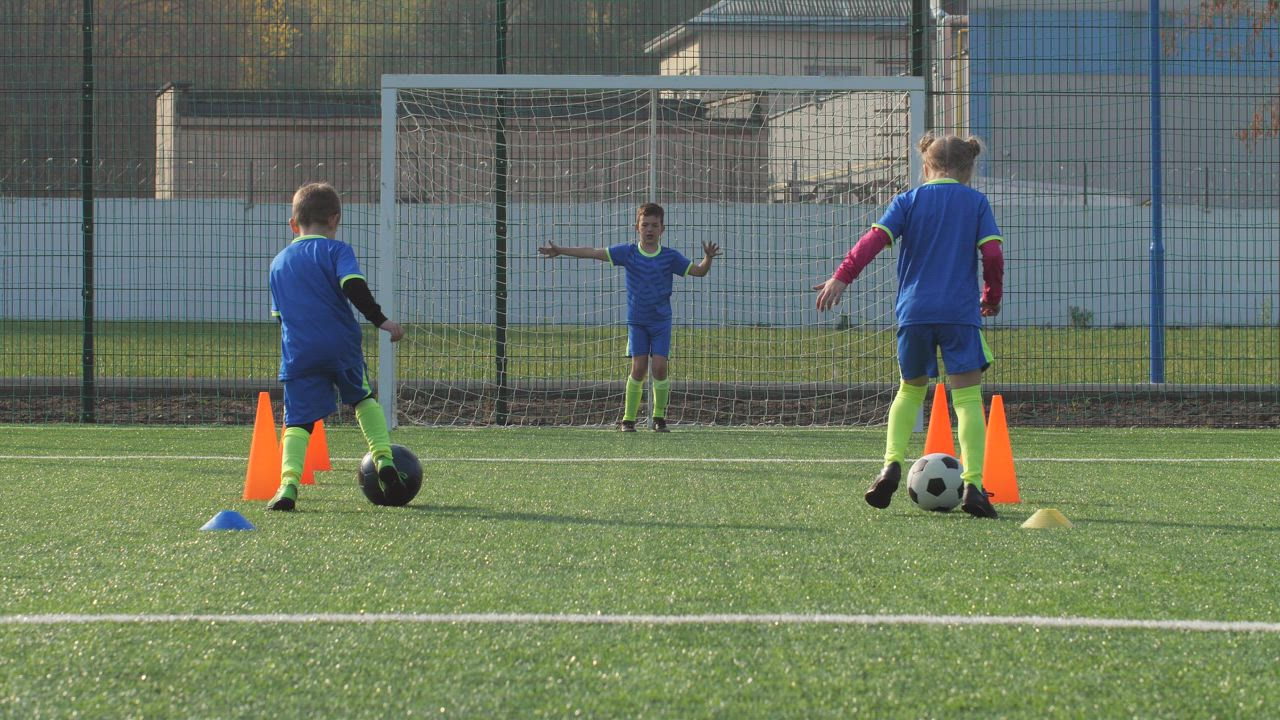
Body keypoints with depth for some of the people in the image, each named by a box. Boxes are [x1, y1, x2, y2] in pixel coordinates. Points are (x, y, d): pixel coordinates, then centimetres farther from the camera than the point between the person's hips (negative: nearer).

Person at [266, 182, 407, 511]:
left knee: (298, 421, -2)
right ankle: (384, 458, 13)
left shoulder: (279, 262, 18)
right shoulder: (335, 250, 3)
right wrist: (380, 319, -14)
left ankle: (288, 483, -21)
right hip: (341, 346, -2)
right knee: (363, 399, 23)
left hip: (298, 354, 2)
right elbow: (353, 286, -15)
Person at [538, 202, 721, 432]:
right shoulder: (628, 252, -2)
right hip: (637, 321, 0)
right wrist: (561, 250, -2)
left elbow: (698, 271, 1)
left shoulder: (670, 257, -2)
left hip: (661, 321, 0)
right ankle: (628, 419, 1)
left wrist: (708, 258, -21)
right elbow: (594, 253, 0)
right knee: (638, 368, -8)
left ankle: (659, 417, 7)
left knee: (660, 368, -9)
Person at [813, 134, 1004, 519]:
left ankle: (892, 462, 0)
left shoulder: (908, 200, 8)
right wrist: (993, 297, 13)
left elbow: (876, 238, -5)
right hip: (960, 312, -2)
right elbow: (992, 254, -2)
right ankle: (973, 484, -14)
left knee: (910, 390, 20)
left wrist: (842, 277, -8)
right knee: (968, 396, -2)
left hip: (914, 310, 2)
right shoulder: (977, 202, 7)